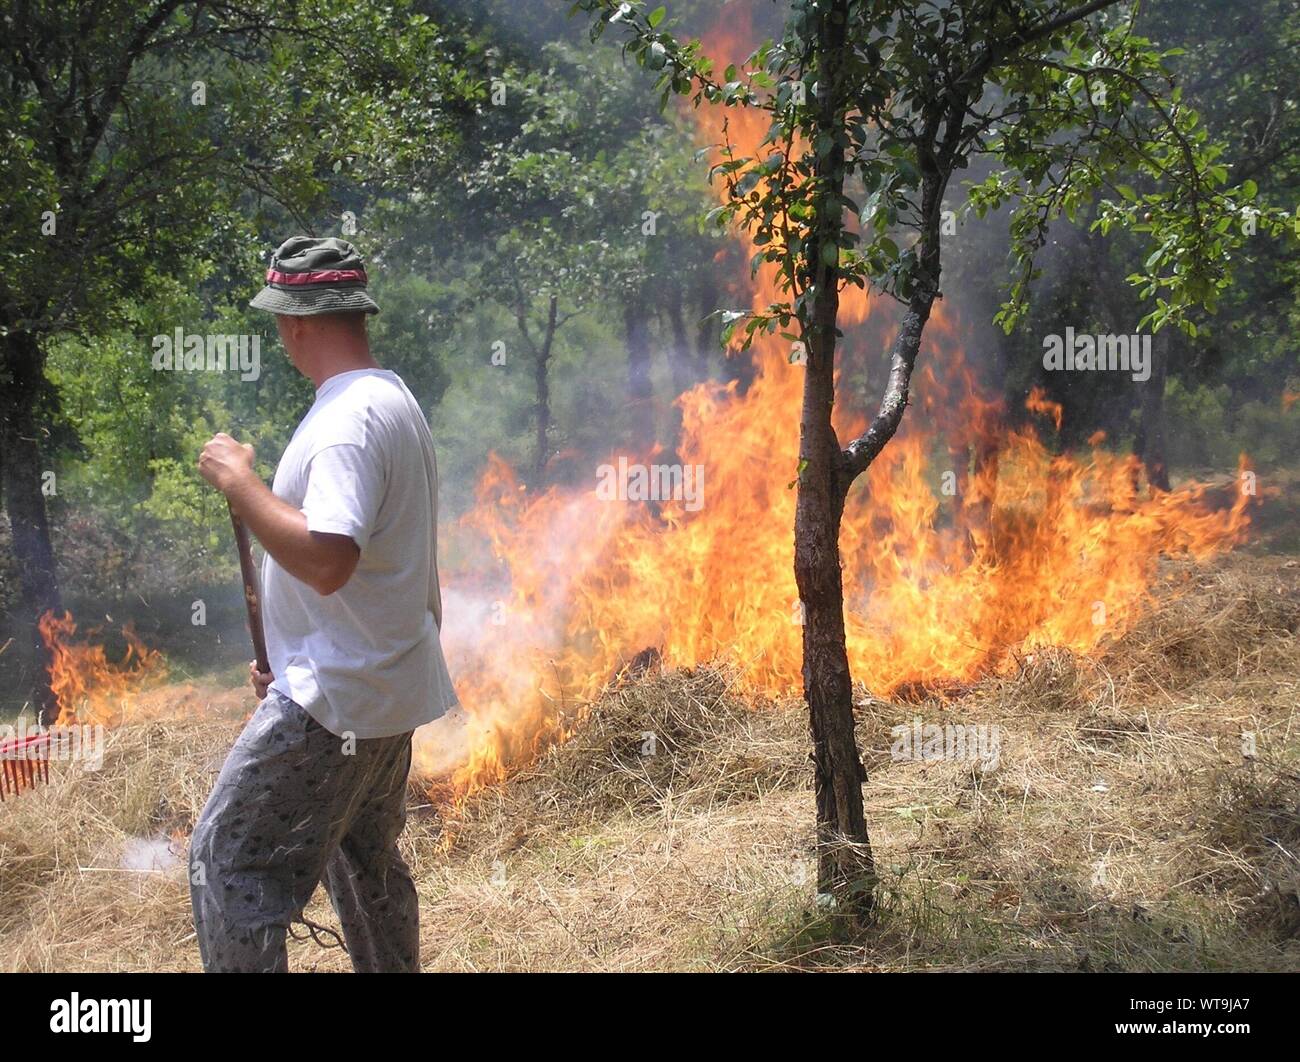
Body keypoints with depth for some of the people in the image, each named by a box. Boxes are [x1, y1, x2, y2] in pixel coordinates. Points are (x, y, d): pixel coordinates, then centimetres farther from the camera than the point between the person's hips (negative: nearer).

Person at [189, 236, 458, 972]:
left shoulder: (349, 419, -21)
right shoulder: (395, 401, 11)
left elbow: (326, 559, -33)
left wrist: (238, 480, -21)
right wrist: (292, 662, 22)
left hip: (336, 700, -10)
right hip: (388, 687, 10)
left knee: (230, 862, -5)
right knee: (366, 861, 23)